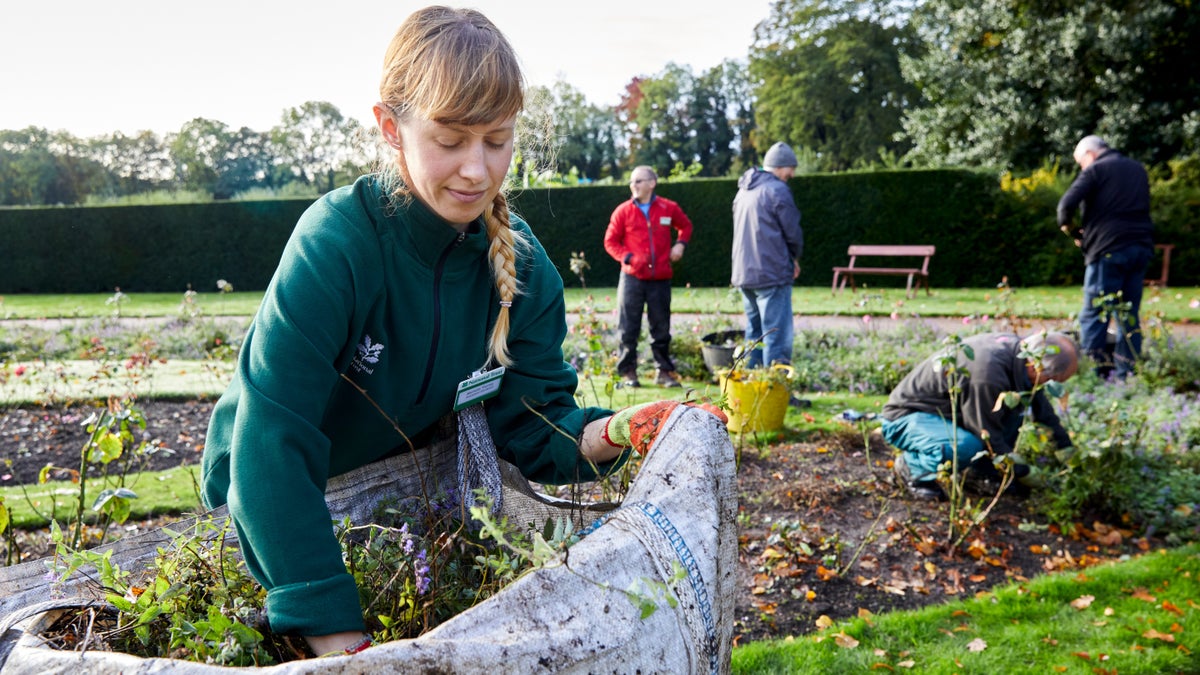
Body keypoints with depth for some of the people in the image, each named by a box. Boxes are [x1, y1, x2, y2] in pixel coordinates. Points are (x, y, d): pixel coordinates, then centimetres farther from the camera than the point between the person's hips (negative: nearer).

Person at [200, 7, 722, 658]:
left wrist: (609, 433, -38)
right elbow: (274, 443, -37)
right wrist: (337, 635, -41)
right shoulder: (334, 243, -32)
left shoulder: (522, 266, -15)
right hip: (267, 500, -3)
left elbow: (532, 425, -15)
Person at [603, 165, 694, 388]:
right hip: (632, 279, -1)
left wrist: (680, 244, 2)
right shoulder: (623, 211, 0)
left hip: (660, 279, 1)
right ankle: (627, 372, 11)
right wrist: (628, 258, -12)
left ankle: (664, 371, 20)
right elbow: (610, 241, 4)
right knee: (628, 328, 1)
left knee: (661, 328, 9)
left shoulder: (668, 208, 3)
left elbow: (685, 226, 21)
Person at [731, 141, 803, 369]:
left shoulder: (744, 190, 15)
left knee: (754, 333, 15)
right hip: (772, 274, -8)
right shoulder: (777, 190, -11)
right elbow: (793, 233, -8)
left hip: (744, 273, 8)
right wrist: (795, 258, 12)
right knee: (777, 337, -5)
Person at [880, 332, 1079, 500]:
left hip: (944, 412, 9)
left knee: (1018, 400, -1)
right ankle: (911, 468, -8)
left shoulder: (1014, 346, -5)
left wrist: (1065, 446, 16)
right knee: (967, 446, -36)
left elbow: (1039, 399, 12)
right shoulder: (987, 376, -34)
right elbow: (988, 436, -22)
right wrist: (1020, 470, -10)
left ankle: (984, 470, 8)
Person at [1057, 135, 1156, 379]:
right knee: (1130, 316, 10)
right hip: (1142, 248, 7)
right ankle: (1126, 375, 9)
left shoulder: (1096, 170, -2)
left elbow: (1067, 204, -15)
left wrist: (1073, 231, 3)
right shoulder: (1139, 169, 20)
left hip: (1108, 249, -7)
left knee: (1093, 316, -3)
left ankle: (1097, 373, -6)